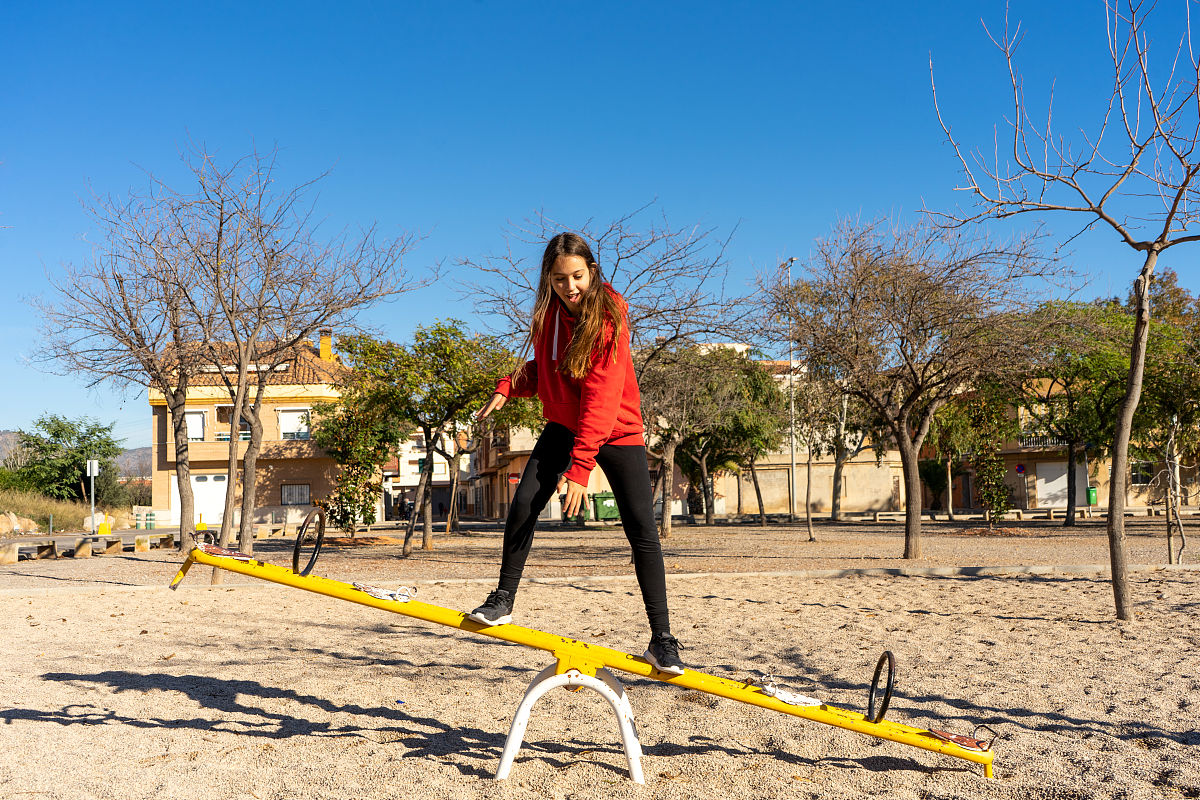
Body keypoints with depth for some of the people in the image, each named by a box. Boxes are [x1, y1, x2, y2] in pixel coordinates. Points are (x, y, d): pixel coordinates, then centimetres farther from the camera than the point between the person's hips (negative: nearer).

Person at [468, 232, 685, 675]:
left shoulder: (609, 317, -22)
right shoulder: (548, 313, -3)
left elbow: (602, 396, -29)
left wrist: (581, 466, -35)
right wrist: (509, 386, -10)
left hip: (616, 431, -5)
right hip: (564, 426, 5)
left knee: (643, 532, -8)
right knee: (522, 506, -10)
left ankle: (661, 639, 1)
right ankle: (503, 601, 10)